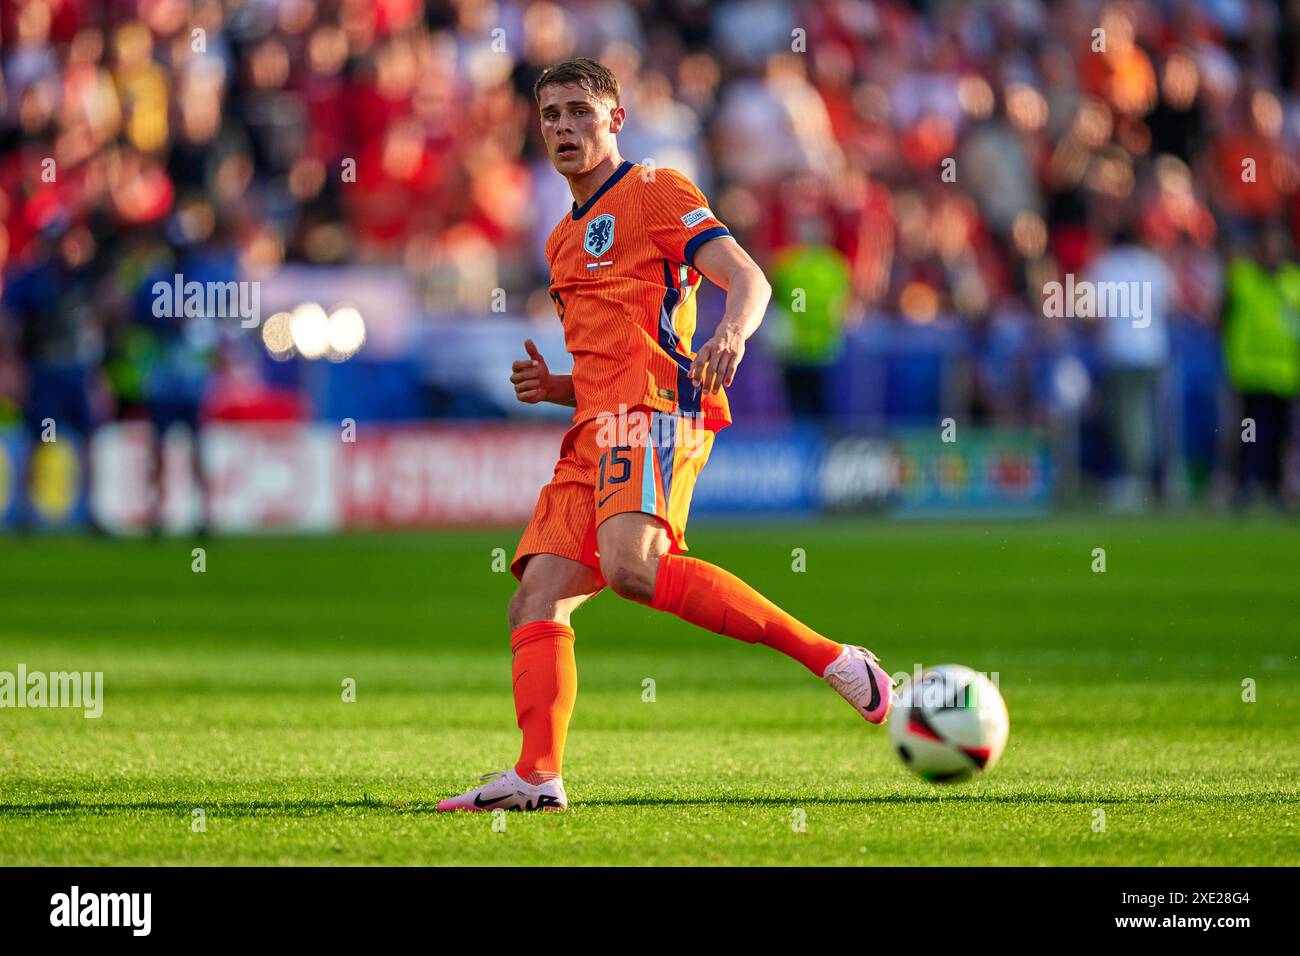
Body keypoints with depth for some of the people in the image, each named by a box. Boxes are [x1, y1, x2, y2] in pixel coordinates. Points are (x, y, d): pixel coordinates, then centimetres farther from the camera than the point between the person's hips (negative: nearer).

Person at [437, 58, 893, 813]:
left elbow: (749, 280, -7)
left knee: (632, 566, -32)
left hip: (652, 410, -9)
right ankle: (537, 777, -18)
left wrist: (732, 334, -29)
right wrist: (553, 387, 14)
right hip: (596, 430, 9)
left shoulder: (653, 191, 6)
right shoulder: (565, 240, 30)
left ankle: (833, 659, -31)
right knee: (537, 600, -7)